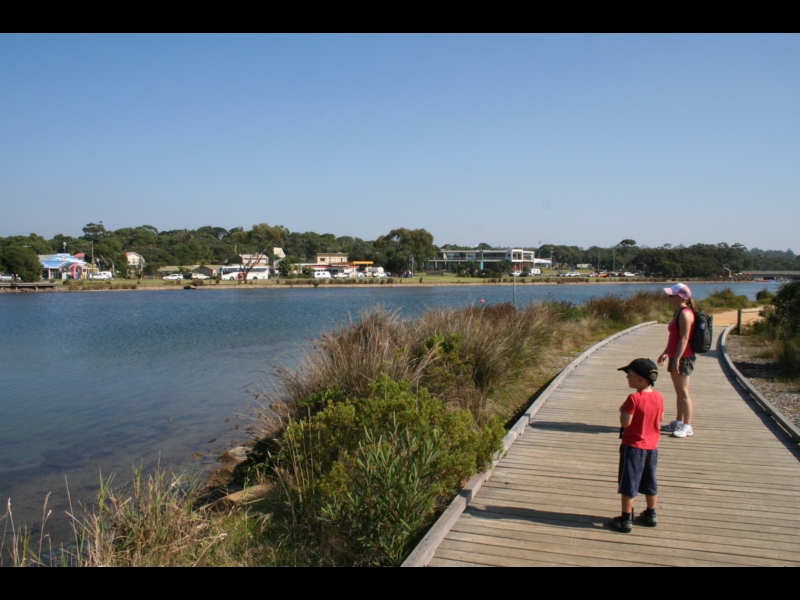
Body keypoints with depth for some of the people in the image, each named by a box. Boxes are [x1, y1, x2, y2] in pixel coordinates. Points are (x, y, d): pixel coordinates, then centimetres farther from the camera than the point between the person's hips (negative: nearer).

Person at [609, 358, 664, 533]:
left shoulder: (634, 398, -22)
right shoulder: (659, 397, -2)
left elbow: (625, 422, -23)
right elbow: (660, 420, 9)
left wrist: (622, 410, -6)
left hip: (633, 447, -7)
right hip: (652, 446, 7)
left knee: (628, 484, 3)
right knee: (650, 483, 19)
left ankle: (626, 520, 9)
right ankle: (650, 515, 32)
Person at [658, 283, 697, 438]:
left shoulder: (685, 313, -16)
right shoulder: (679, 312, 14)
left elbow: (684, 338, -22)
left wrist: (677, 359, -25)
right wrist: (666, 353, 25)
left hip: (683, 358, -10)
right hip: (676, 357, 10)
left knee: (683, 392, -5)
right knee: (679, 392, 15)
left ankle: (687, 427, 0)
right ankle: (679, 422, 24)